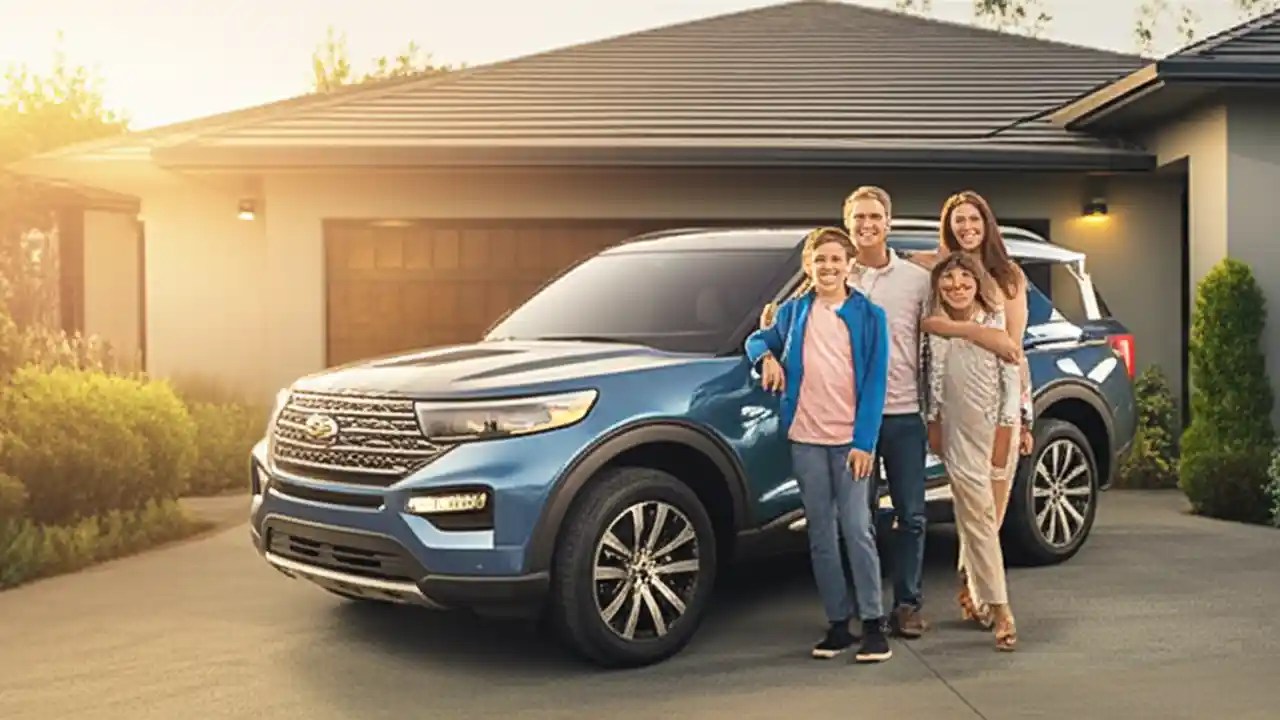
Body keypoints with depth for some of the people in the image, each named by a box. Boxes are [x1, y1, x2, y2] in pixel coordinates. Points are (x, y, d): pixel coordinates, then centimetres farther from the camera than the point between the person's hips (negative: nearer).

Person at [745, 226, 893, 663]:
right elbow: (759, 339, 25)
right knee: (821, 536, 7)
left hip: (851, 439, -3)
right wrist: (766, 356, 0)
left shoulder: (869, 316, 1)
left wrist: (864, 442, -11)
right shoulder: (794, 311, 9)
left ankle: (873, 623, 1)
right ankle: (837, 624, 15)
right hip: (805, 438, 3)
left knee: (857, 530, -7)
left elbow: (875, 383, -3)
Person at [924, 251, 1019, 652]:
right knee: (979, 520, -2)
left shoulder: (997, 322, -4)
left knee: (979, 519, 8)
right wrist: (933, 424, 8)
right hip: (958, 434, 1)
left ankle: (972, 588, 28)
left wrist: (1005, 434, -8)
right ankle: (1000, 611, 1)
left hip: (996, 430, -1)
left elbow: (1011, 380, -4)